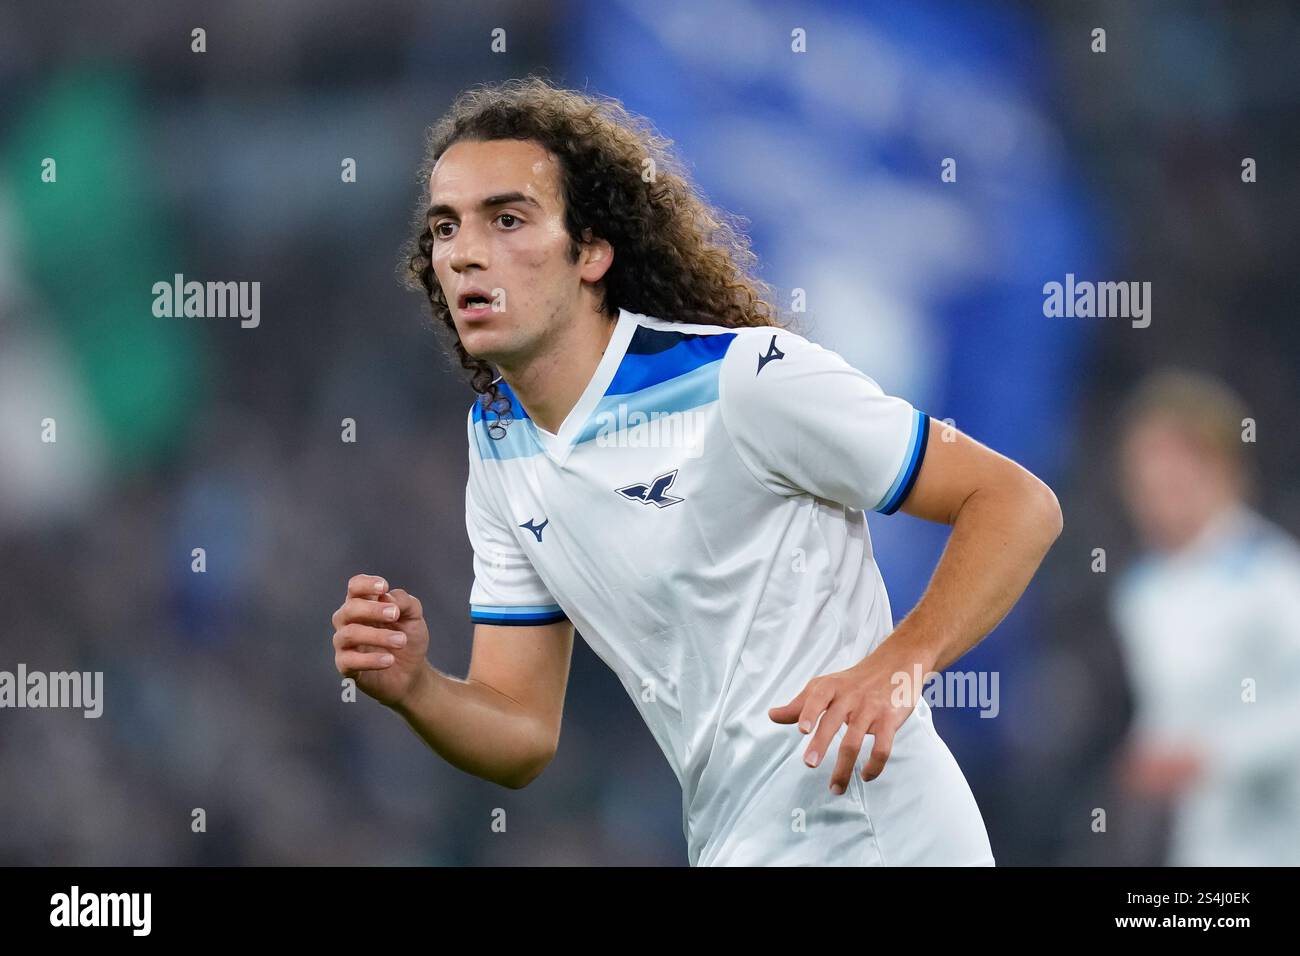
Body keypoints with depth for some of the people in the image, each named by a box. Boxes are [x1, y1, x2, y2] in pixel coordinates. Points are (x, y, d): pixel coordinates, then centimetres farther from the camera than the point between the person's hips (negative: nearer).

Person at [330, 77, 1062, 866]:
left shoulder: (747, 376, -16)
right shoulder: (499, 444, 6)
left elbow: (1020, 503, -14)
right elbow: (523, 737, 7)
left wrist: (900, 665, -29)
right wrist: (414, 689, -14)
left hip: (868, 840, -7)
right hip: (732, 848, 7)